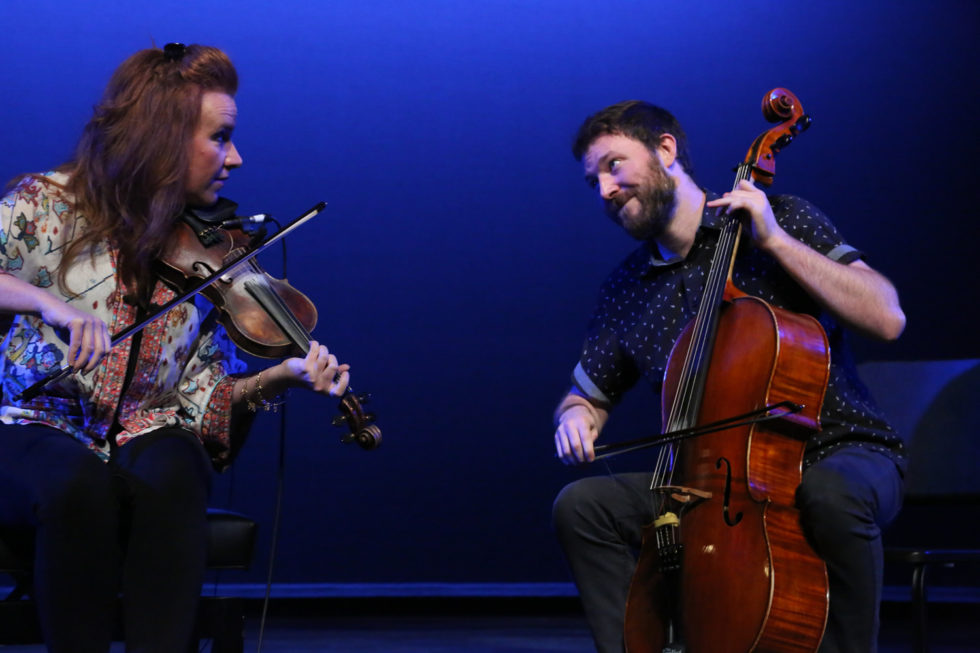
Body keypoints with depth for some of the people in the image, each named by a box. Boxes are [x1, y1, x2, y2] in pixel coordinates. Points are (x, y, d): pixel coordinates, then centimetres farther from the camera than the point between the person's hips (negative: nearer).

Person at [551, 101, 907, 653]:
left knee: (832, 497, -39)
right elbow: (588, 394, 22)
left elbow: (887, 317, -16)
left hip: (837, 455, -4)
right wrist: (577, 418, -4)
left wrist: (776, 240, -18)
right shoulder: (626, 288, 10)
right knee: (581, 506, -13)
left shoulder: (781, 219, -4)